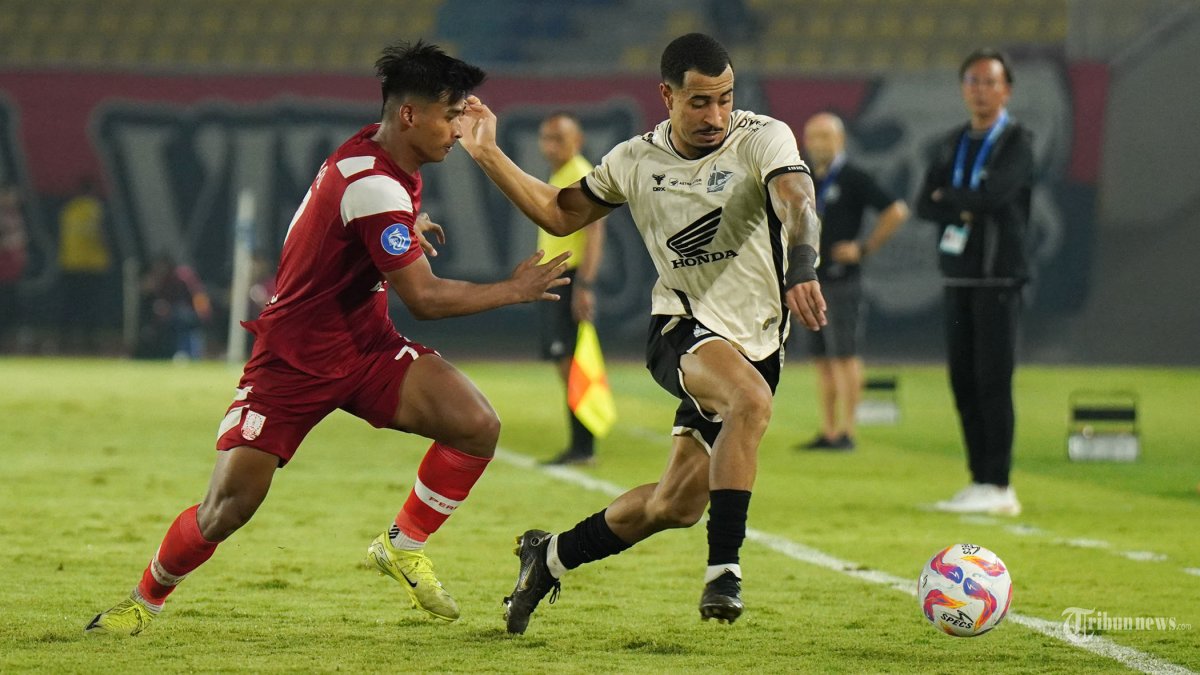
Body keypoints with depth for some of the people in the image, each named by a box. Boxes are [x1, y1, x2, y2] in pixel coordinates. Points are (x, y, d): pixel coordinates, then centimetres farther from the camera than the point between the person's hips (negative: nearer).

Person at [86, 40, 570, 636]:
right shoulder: (374, 188, -27)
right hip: (293, 359, -8)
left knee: (477, 425, -15)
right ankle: (146, 599, 18)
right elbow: (424, 299, -27)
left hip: (365, 347, 8)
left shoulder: (372, 151, 1)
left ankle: (403, 547, 5)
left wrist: (405, 230, 26)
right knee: (229, 506, -9)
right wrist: (514, 291, -18)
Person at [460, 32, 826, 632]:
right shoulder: (635, 161, 0)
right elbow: (560, 213, 15)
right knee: (751, 401, -35)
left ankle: (551, 556, 25)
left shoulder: (762, 138, -11)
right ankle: (724, 568, -32)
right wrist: (488, 155, 5)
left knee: (677, 504, 2)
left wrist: (800, 267, -51)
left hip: (755, 344, 0)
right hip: (681, 330, 0)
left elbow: (795, 197, -31)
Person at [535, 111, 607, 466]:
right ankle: (580, 446, 11)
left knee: (570, 362, -12)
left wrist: (583, 286, -25)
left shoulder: (582, 177, -11)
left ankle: (582, 446, -13)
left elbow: (594, 232, -19)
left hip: (571, 280, -10)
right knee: (565, 363, 9)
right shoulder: (556, 179, 18)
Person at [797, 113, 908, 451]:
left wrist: (866, 248, -10)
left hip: (841, 280, -7)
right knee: (822, 359, 7)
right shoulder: (807, 181, 15)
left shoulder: (853, 178, -5)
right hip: (811, 280, 7)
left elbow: (896, 211, -9)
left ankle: (846, 432, -9)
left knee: (844, 356, -8)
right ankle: (827, 432, 10)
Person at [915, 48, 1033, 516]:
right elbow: (924, 205, 9)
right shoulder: (951, 145, 16)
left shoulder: (1017, 143, -3)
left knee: (993, 381, -10)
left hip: (999, 279, -6)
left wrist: (947, 196, -3)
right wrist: (962, 210, -10)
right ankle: (979, 482, 9)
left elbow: (994, 193, -19)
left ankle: (998, 486, -9)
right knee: (963, 380, 4)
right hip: (958, 277, 6)